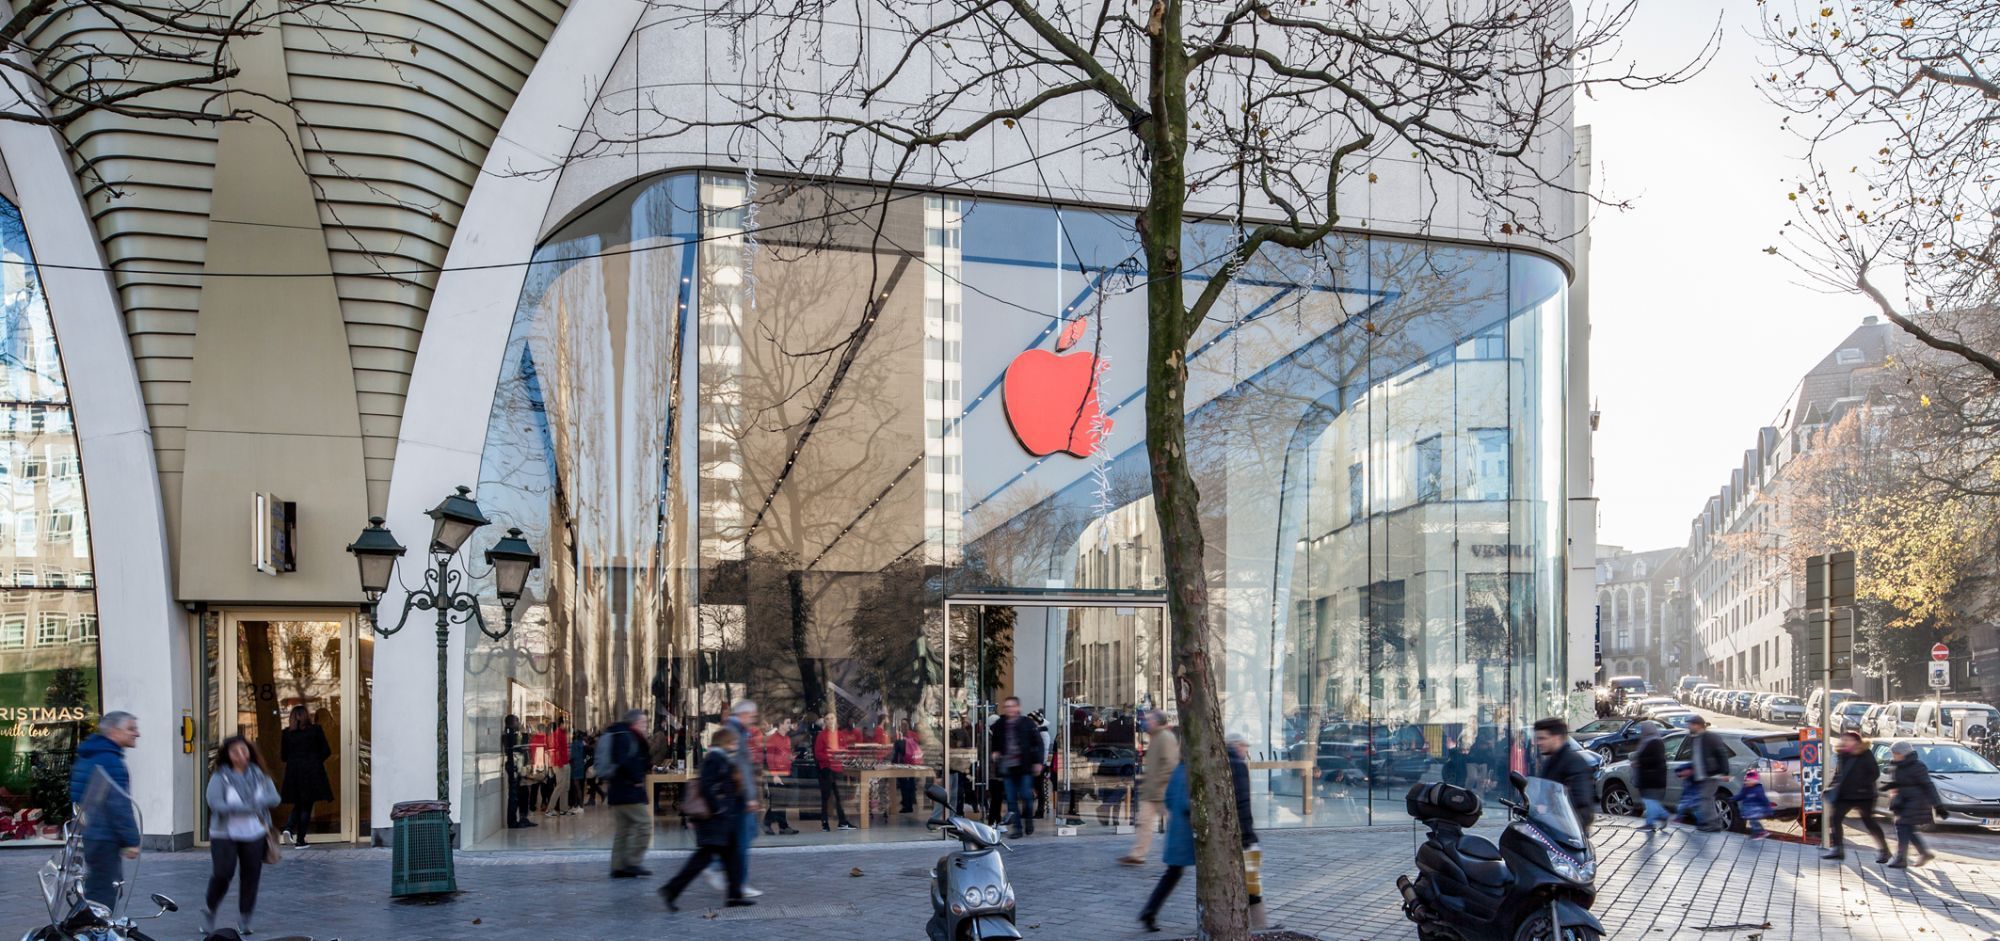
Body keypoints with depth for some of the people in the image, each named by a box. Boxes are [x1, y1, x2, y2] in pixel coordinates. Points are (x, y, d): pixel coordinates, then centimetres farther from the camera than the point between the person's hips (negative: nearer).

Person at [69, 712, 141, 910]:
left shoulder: (86, 757, 16)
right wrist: (131, 840, -19)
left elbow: (77, 798, 23)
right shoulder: (110, 760, -17)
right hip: (105, 839, -10)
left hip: (89, 833, 10)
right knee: (103, 895, -7)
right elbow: (119, 805, -21)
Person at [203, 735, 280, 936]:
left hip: (254, 835, 3)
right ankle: (209, 911, 17)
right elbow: (215, 803, -20)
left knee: (251, 875, 2)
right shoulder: (220, 777, -6)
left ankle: (244, 921, 16)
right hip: (225, 834, -3)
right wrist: (250, 807, -21)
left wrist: (254, 802, -20)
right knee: (222, 873, -10)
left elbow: (274, 798, -4)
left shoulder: (258, 775, 5)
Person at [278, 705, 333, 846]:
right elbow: (326, 751, -3)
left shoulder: (287, 733, 1)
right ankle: (300, 839, 1)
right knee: (307, 806, 4)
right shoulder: (315, 730, -4)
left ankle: (289, 828, -9)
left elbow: (283, 757, 4)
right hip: (312, 772, -2)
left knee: (298, 805, 16)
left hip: (293, 773, 2)